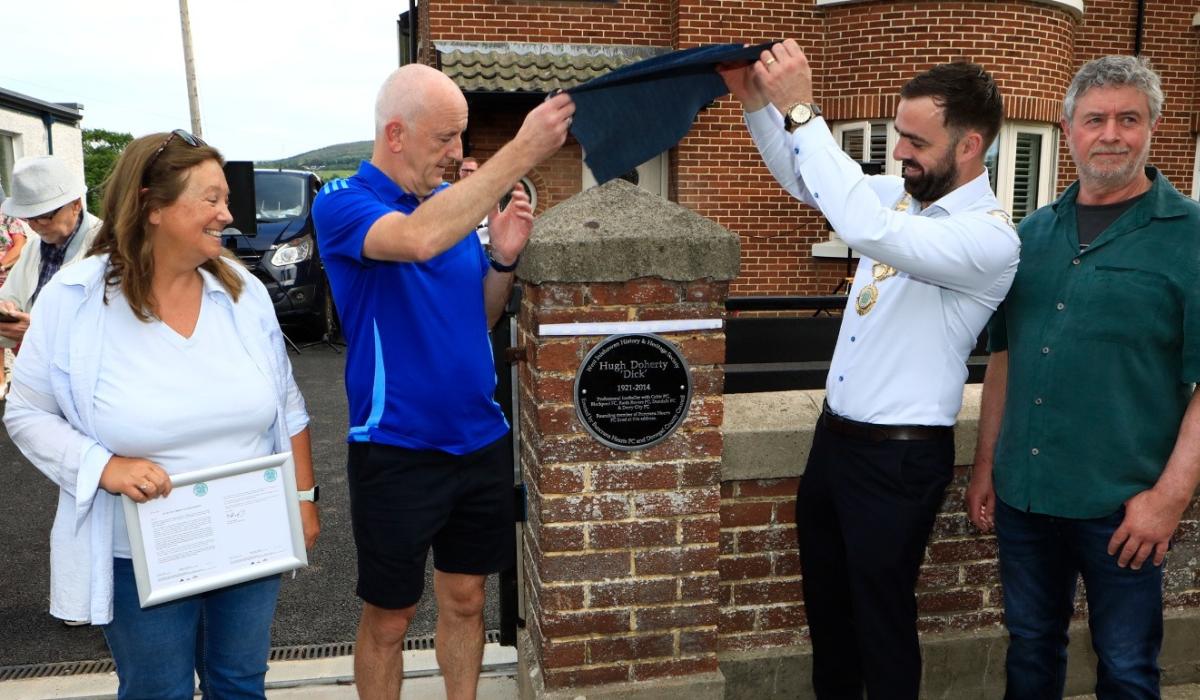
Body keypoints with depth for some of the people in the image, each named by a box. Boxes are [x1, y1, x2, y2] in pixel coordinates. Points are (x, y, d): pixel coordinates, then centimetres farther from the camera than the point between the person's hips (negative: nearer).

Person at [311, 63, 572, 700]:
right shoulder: (342, 204, -12)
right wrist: (519, 154, -33)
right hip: (396, 451, -5)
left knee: (465, 599, 18)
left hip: (481, 440, 5)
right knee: (388, 618, 11)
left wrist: (502, 259, -8)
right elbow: (418, 239, -35)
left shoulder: (454, 199, 5)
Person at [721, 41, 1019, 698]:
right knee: (825, 598, 23)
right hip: (835, 435, 8)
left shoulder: (991, 237, -22)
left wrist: (800, 111, -34)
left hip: (899, 456, -8)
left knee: (881, 612, 10)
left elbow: (867, 229, -37)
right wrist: (756, 100, -4)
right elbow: (804, 179, 12)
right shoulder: (901, 195, 2)